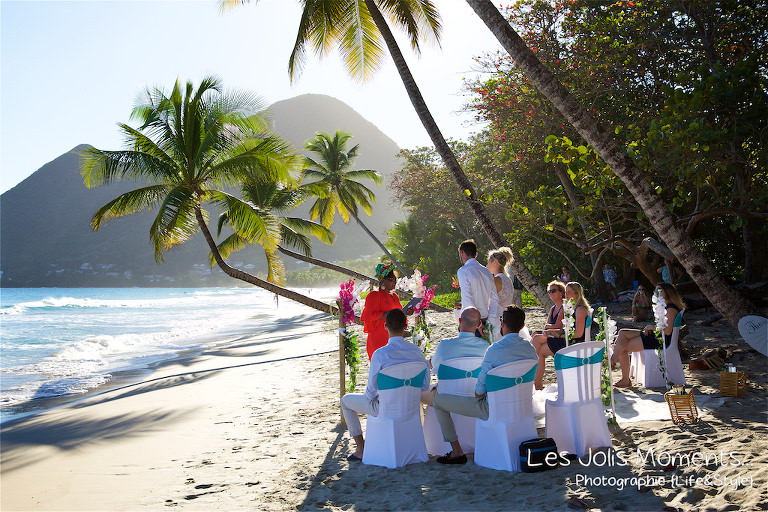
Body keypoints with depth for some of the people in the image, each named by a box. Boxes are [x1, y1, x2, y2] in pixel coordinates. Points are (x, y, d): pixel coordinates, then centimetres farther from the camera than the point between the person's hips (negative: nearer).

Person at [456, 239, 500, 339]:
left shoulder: (463, 271, -10)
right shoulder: (487, 272, 12)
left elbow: (467, 300, -18)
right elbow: (495, 300, 9)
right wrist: (490, 322, 7)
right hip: (485, 321, 7)